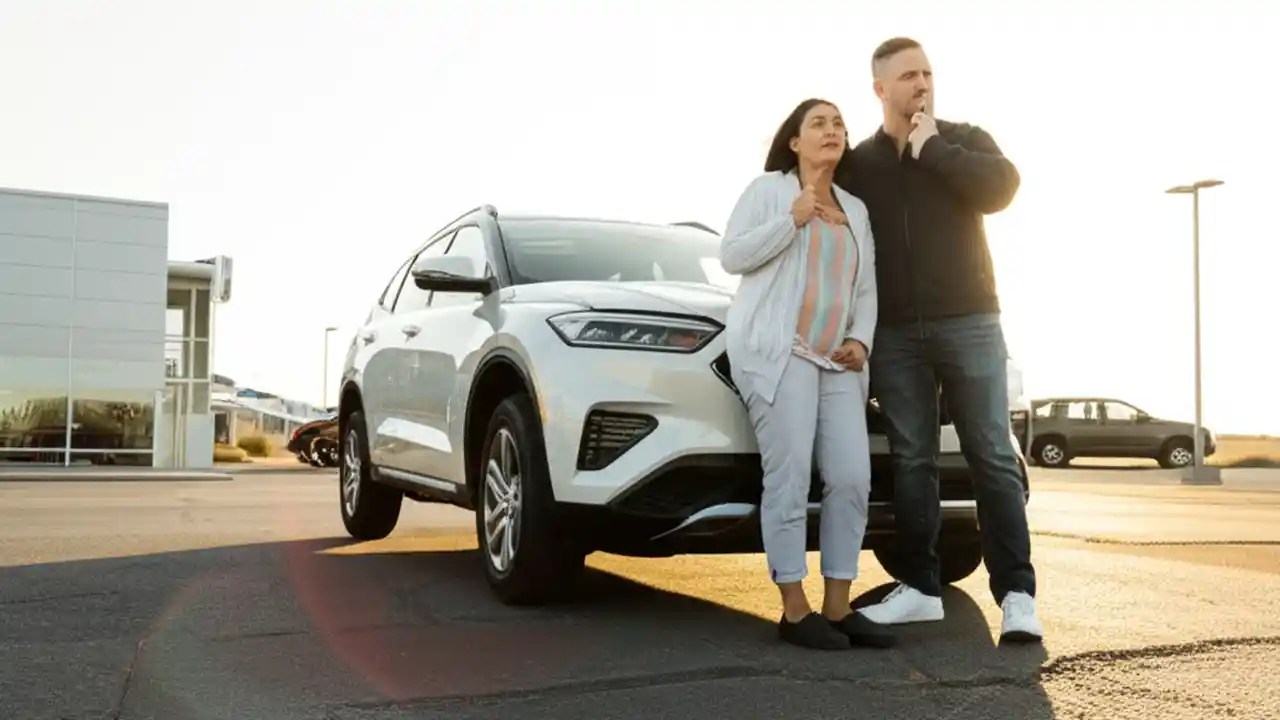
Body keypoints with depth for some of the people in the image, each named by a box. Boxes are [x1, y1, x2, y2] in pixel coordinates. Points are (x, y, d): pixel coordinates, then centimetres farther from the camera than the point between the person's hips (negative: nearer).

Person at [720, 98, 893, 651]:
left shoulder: (855, 210, 22)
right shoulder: (768, 189, 6)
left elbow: (866, 289, 21)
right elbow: (731, 256, -3)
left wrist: (861, 340, 4)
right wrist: (791, 220, -12)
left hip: (836, 362, 6)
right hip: (775, 353, -6)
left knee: (852, 479, -3)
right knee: (789, 479, -11)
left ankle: (838, 608, 5)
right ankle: (794, 612, -5)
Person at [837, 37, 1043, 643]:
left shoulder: (965, 140, 8)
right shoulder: (858, 164, 12)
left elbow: (1000, 188, -13)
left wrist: (932, 150, -10)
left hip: (968, 323, -2)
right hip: (895, 334, 2)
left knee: (992, 456, -4)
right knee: (911, 461, 3)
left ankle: (1016, 594, -3)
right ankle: (920, 587, 10)